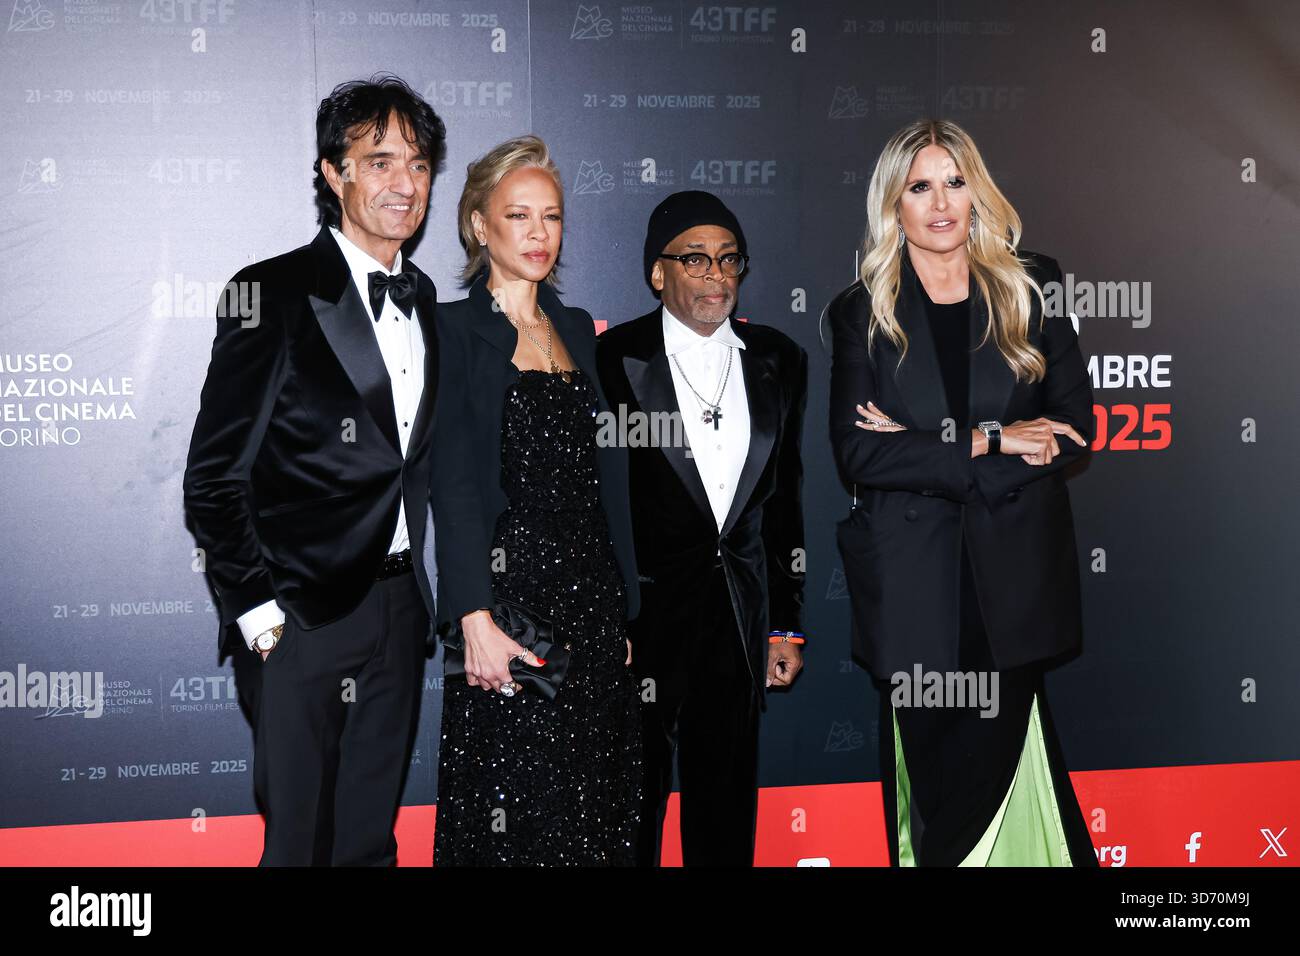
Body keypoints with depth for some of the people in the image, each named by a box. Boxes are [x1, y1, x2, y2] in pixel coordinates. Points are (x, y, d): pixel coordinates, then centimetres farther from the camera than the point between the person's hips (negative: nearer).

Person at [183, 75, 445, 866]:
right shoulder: (275, 294, -10)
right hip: (309, 615, -6)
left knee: (372, 838, 15)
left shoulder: (421, 297, 11)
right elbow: (214, 477, -10)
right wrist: (259, 614, -13)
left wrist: (420, 591, 11)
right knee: (301, 841, 4)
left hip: (401, 609, 6)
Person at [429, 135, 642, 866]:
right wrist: (475, 618, -20)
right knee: (520, 812, -1)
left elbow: (607, 477, 14)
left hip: (592, 595, 6)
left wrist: (624, 611, 10)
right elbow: (454, 483, -11)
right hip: (510, 586, -5)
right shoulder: (453, 331, -2)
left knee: (599, 812, 8)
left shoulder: (579, 330, 15)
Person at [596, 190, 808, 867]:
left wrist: (787, 626, 10)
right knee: (631, 812, 5)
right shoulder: (611, 359, -6)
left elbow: (785, 499, 11)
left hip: (742, 614, 4)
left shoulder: (779, 360, 8)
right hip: (643, 613, -4)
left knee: (727, 810, 12)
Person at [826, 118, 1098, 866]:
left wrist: (927, 444, -8)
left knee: (1004, 764, -3)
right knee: (933, 770, 2)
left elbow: (1076, 429, 1)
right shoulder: (862, 312, 5)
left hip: (1015, 572, 1)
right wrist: (988, 441, -13)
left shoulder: (1033, 290, 8)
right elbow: (856, 453, -7)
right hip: (912, 577, 0)